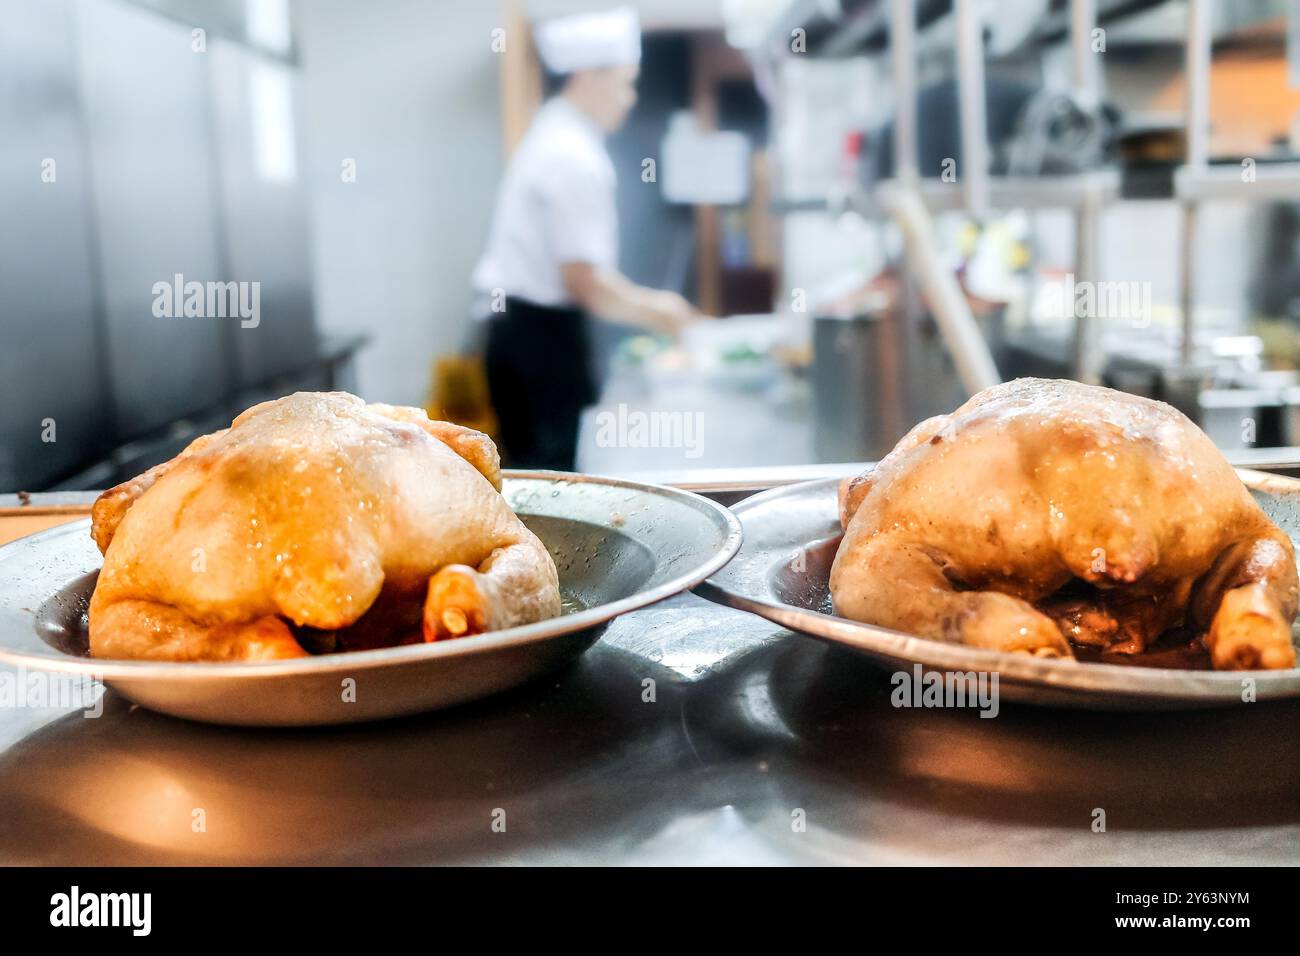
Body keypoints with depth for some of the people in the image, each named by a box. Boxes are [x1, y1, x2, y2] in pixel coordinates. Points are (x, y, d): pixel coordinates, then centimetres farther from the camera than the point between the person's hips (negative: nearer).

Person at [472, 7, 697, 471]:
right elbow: (583, 280, -22)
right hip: (542, 334, -10)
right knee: (552, 468, -4)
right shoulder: (575, 158, -18)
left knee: (534, 467, 13)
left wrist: (644, 300, 16)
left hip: (518, 326, 10)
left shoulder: (552, 134, 14)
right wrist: (653, 313, -8)